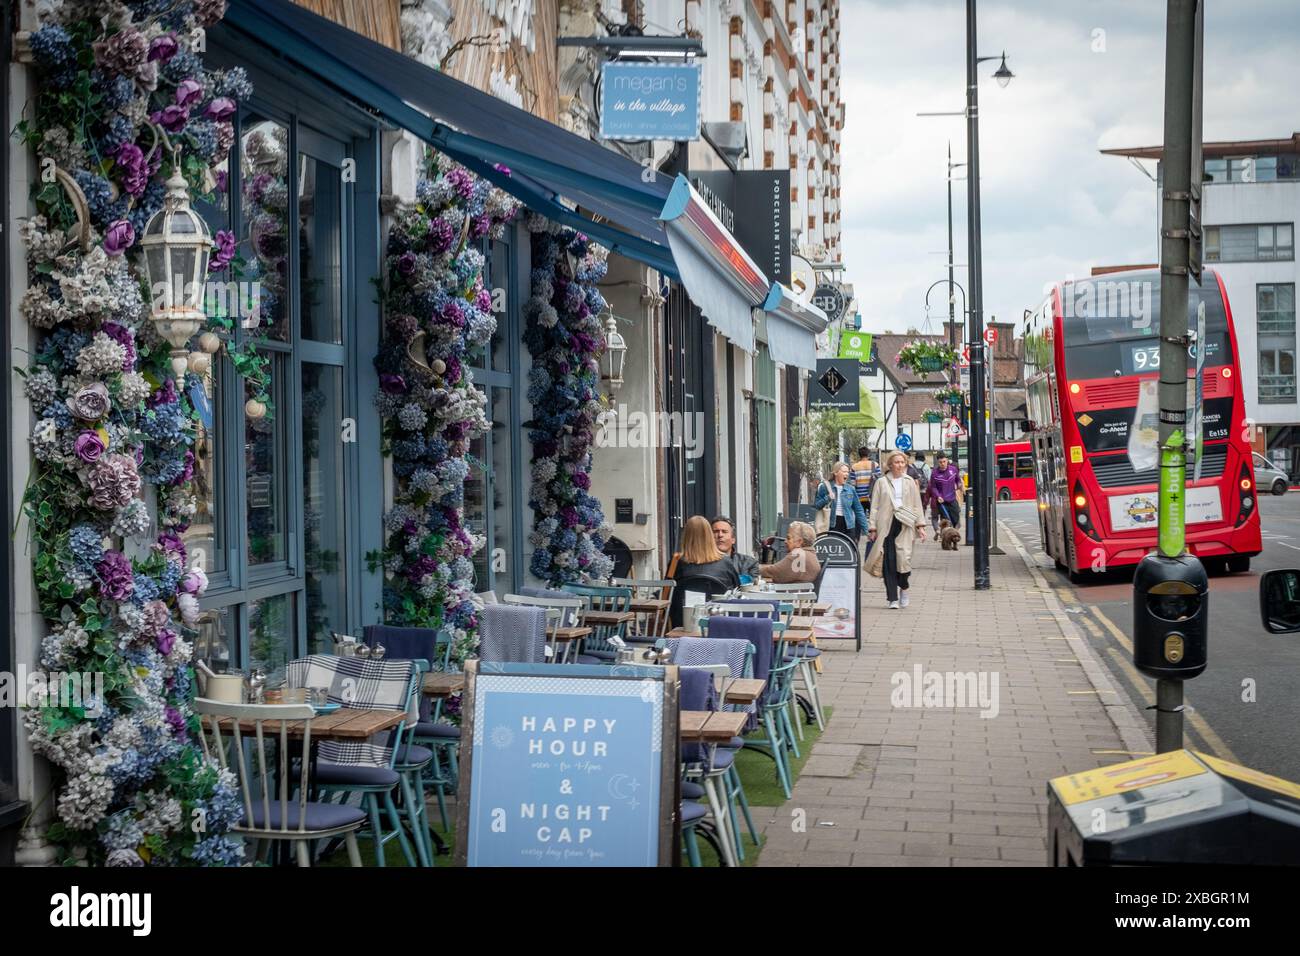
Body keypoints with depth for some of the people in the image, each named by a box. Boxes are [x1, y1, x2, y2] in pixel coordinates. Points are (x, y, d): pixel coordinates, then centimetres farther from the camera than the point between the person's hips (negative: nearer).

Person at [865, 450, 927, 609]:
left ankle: (904, 589, 14)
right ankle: (893, 598, 3)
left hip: (905, 524, 1)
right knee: (889, 561, -4)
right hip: (886, 525, 0)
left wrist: (920, 525, 6)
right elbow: (875, 506, 6)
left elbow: (917, 505, 14)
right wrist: (872, 527, 0)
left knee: (904, 557, -12)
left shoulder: (910, 483, 12)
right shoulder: (881, 482, 7)